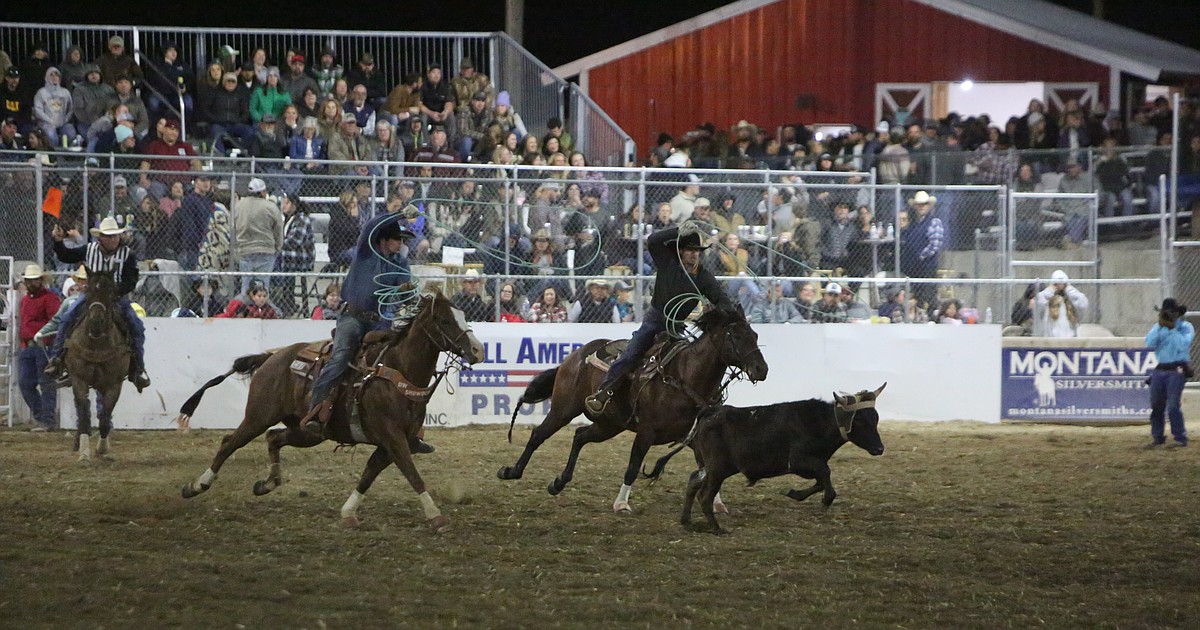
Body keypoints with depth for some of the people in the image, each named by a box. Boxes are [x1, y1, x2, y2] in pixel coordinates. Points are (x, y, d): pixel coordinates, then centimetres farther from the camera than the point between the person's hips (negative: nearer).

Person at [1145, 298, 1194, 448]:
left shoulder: (1185, 327, 0)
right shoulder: (1158, 327, 13)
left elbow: (1183, 345, -16)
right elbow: (1150, 343, -3)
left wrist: (1172, 328, -15)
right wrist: (1160, 326, -9)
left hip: (1176, 371, -5)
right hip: (1159, 370, 5)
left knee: (1173, 406, -14)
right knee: (1156, 405, 5)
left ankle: (1180, 438, -7)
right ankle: (1157, 437, 15)